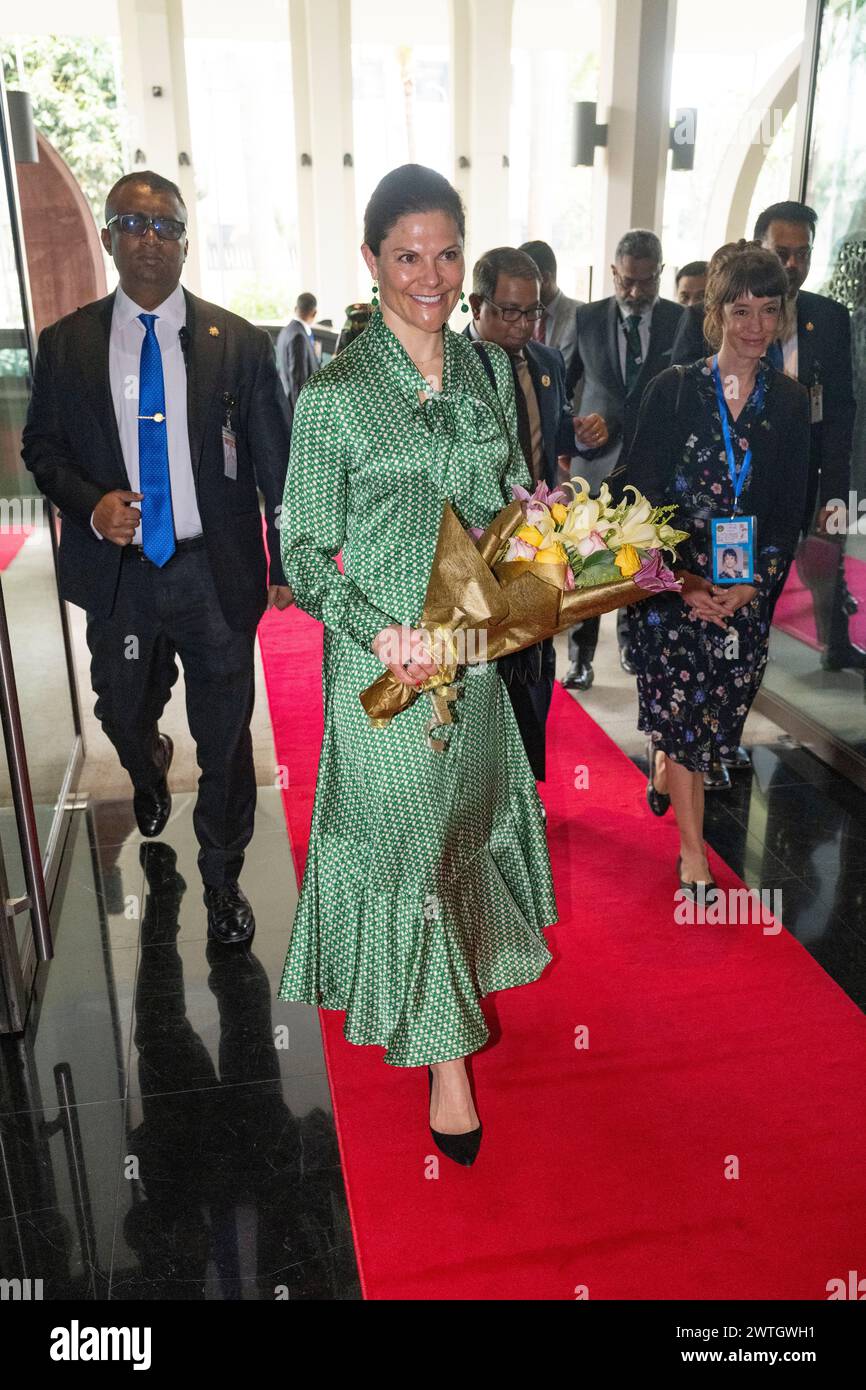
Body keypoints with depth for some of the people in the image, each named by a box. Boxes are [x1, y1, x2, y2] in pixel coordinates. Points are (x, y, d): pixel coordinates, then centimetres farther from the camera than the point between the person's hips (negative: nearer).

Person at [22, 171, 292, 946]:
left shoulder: (239, 343, -1)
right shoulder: (66, 345, 3)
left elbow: (275, 461, 1)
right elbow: (42, 447, 8)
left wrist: (288, 563, -1)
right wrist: (91, 504, -12)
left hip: (216, 570, -1)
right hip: (118, 572, 2)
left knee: (225, 737, 6)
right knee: (123, 715, 18)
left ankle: (222, 882, 27)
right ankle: (151, 773, 57)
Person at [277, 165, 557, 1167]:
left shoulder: (490, 370, 4)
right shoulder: (334, 394, -11)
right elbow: (305, 552, -10)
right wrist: (383, 635, -23)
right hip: (386, 660, -5)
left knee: (466, 816, 20)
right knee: (404, 832, 6)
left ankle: (453, 966, 50)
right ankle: (444, 1048, 25)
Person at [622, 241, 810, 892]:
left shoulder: (790, 402, 3)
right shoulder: (673, 389, -5)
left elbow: (790, 510, 2)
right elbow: (644, 493, -7)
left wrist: (751, 586, -11)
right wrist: (682, 581, -15)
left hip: (749, 592, 3)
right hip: (672, 583, -3)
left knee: (716, 710, 11)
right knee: (682, 708, 0)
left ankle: (664, 768, 45)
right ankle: (694, 857, 14)